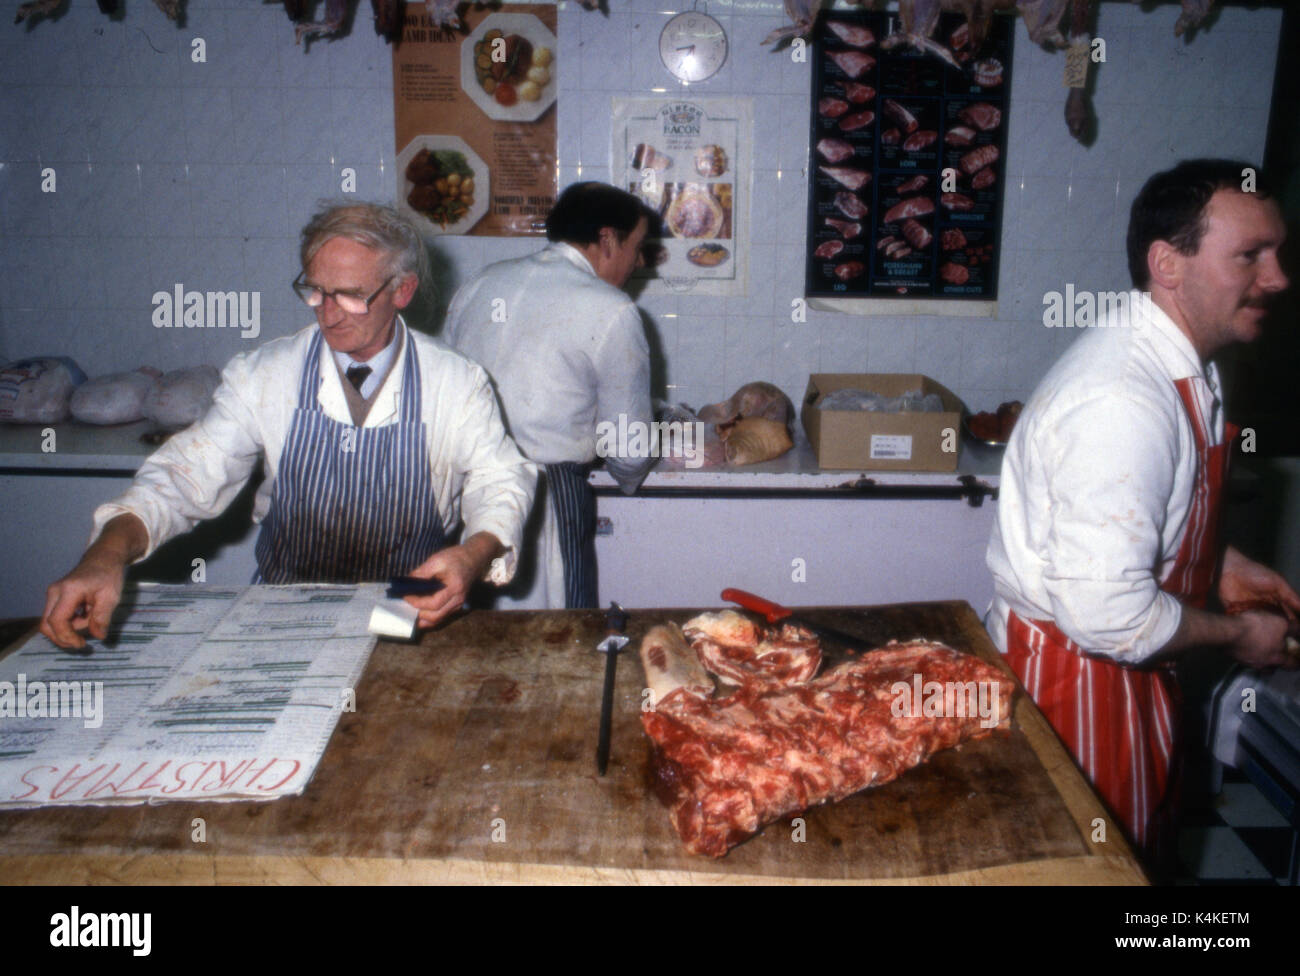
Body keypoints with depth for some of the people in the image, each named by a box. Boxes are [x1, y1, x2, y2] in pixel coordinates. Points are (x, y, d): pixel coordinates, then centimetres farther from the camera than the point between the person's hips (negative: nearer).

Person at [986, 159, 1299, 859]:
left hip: (1118, 670, 10)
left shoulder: (1176, 364, 3)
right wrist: (1236, 635, -16)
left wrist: (1220, 564, 8)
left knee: (1133, 852, 25)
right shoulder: (1123, 402, -32)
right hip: (1078, 680, -10)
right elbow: (1108, 612, -33)